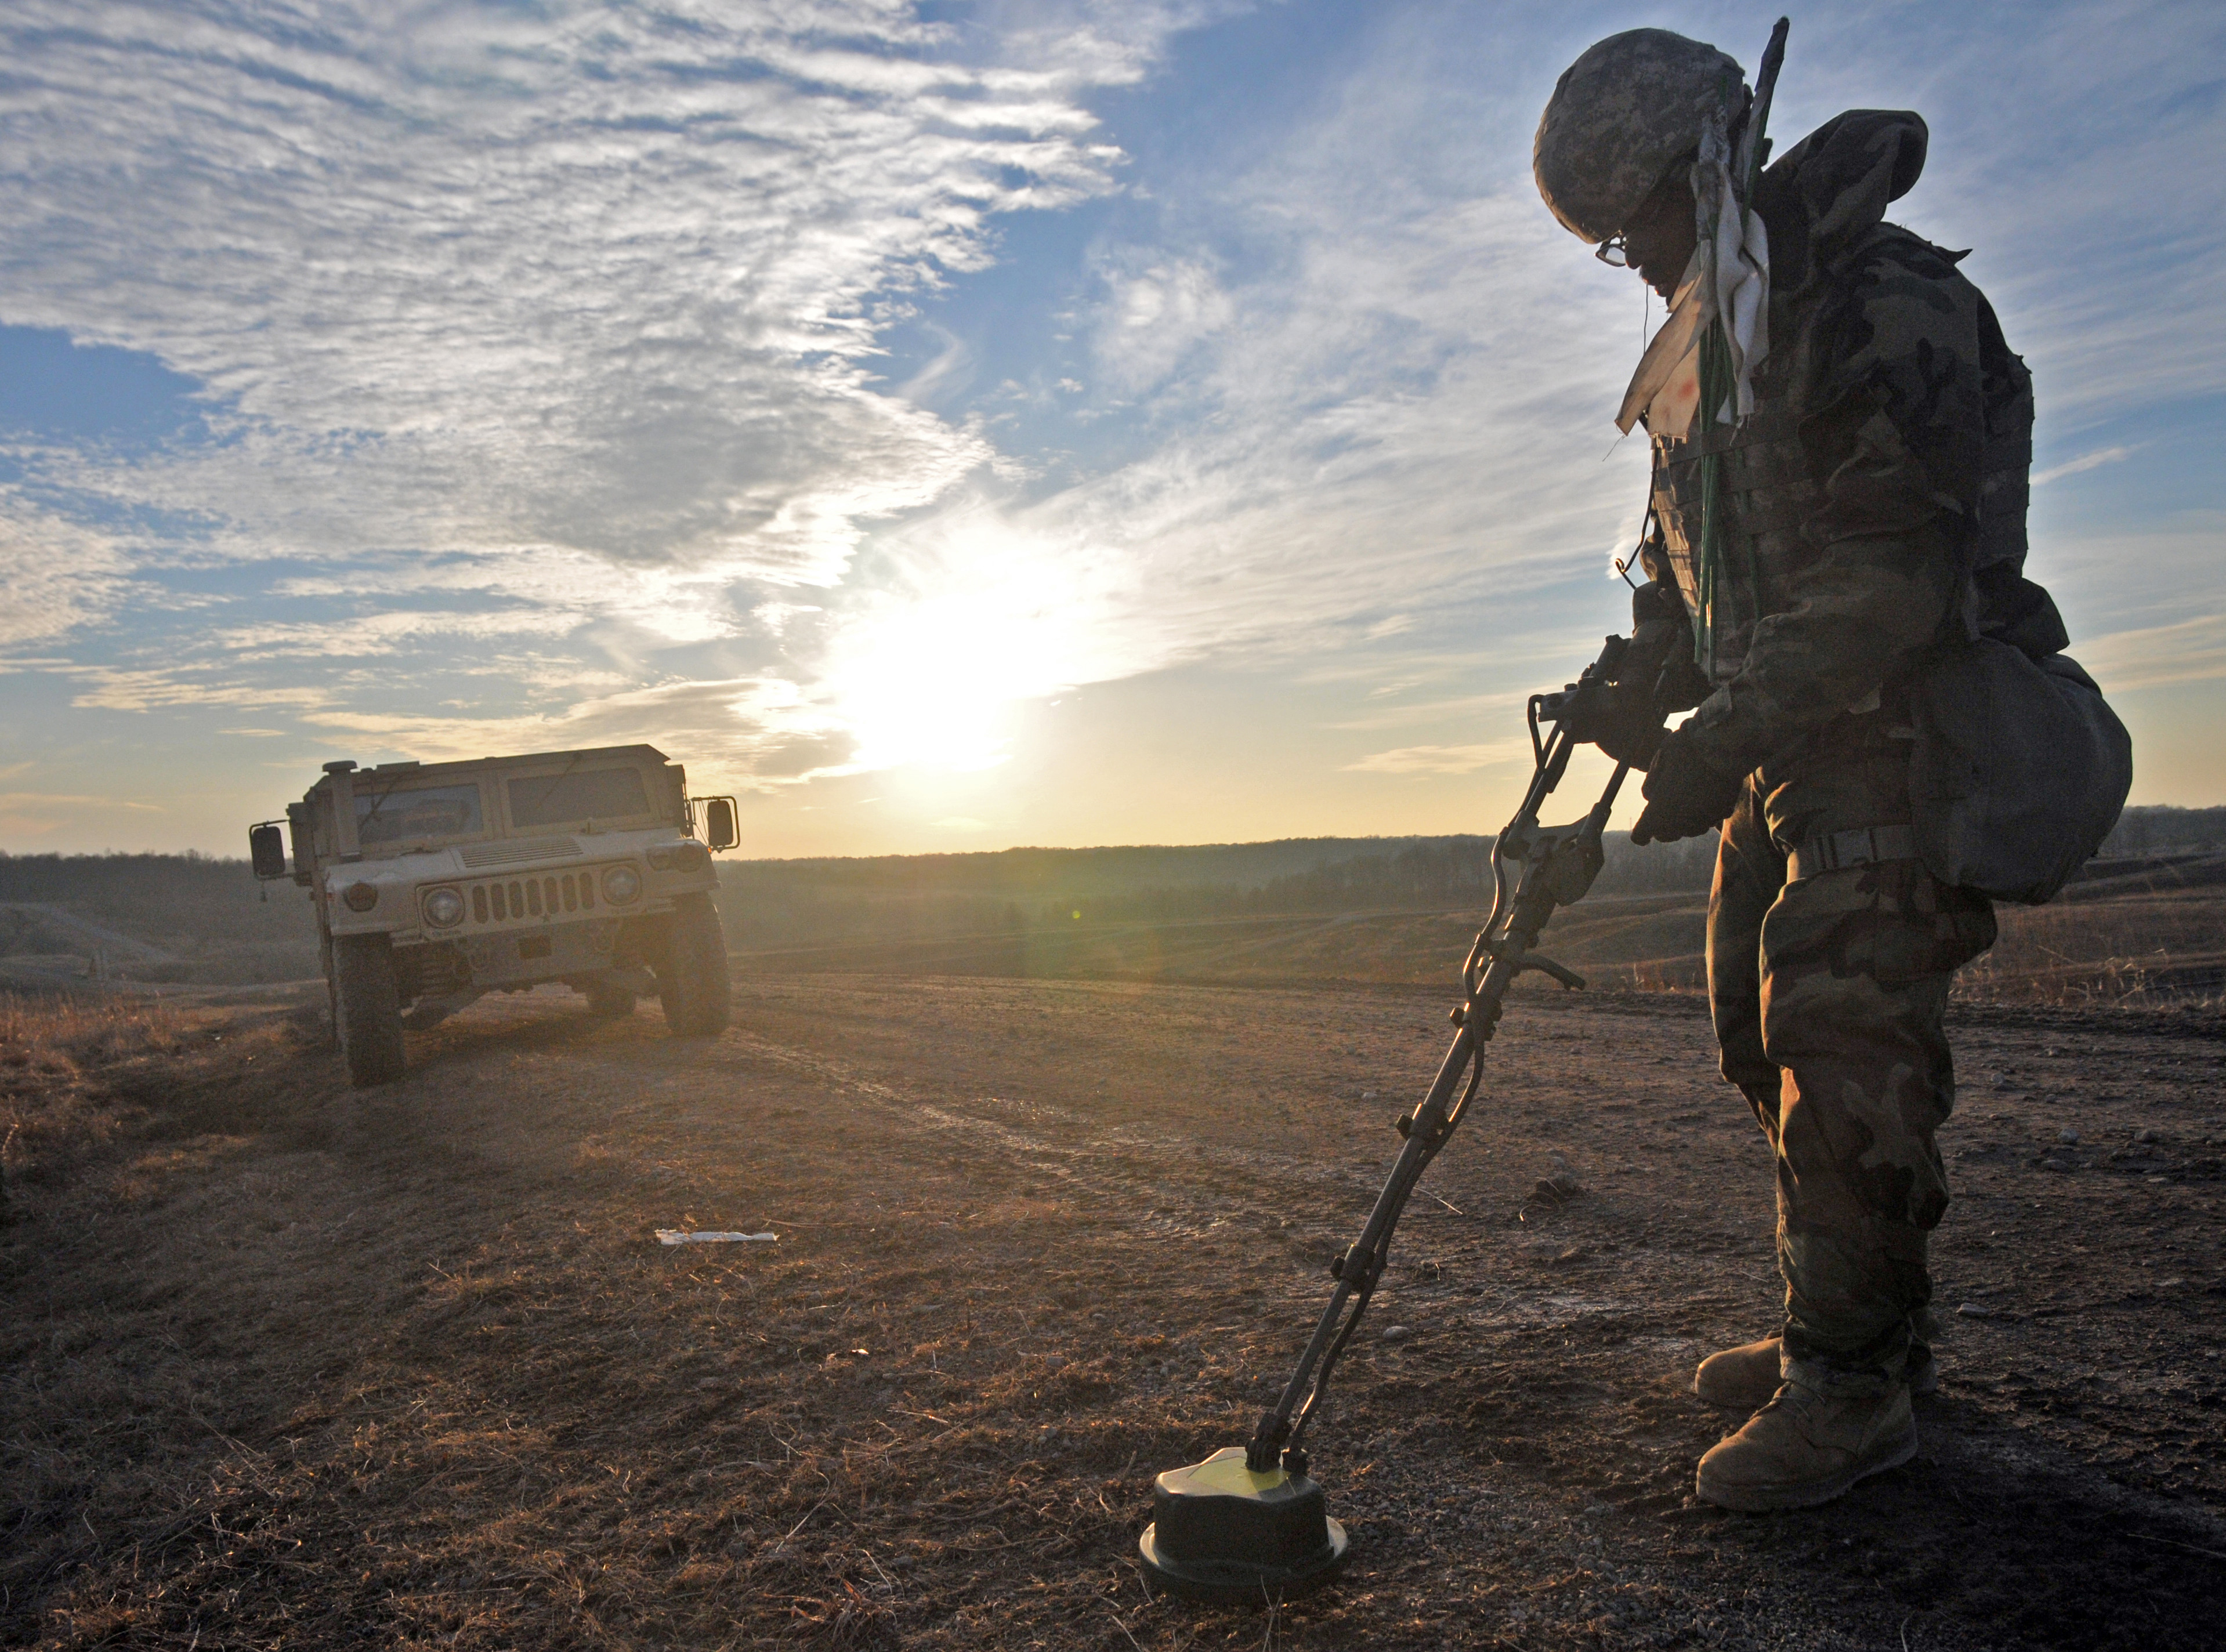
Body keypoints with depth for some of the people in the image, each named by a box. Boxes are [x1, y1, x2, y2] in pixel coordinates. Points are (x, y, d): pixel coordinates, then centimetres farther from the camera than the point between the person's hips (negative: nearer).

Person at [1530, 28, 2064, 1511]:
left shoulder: (1884, 301, -15)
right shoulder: (1703, 343, 15)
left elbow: (1897, 568, -23)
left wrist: (1728, 737, -29)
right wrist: (1639, 689, 2)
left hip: (1900, 728, -9)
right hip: (1783, 735, 10)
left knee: (1840, 1028, -13)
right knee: (1767, 1028, 11)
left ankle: (1853, 1383, -2)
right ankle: (1870, 1329, 24)